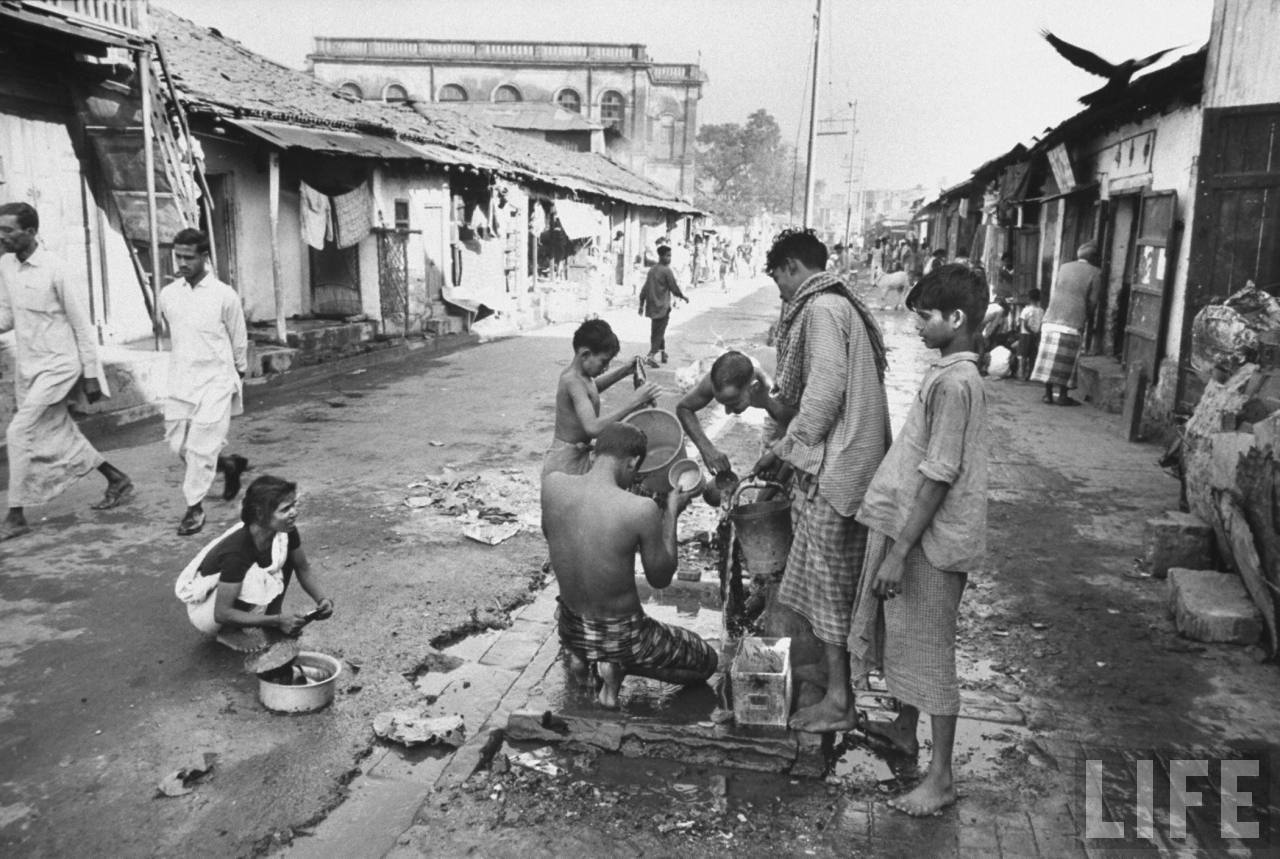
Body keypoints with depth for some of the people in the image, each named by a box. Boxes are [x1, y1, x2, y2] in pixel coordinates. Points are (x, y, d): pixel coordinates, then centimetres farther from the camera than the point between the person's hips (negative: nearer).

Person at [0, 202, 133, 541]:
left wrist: (91, 374, -10)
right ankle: (117, 480, 32)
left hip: (57, 366, -8)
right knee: (58, 435, 15)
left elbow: (81, 323, -11)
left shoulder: (54, 270, -16)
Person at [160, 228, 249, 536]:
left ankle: (194, 507, 6)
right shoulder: (168, 295, 5)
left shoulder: (224, 296, -7)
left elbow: (239, 343, 2)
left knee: (201, 447, -6)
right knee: (179, 445, 7)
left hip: (215, 382, -5)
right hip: (180, 381, 5)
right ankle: (230, 465, 32)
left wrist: (237, 380, 8)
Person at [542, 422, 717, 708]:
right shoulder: (641, 510, -27)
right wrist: (672, 512, -1)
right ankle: (618, 666, -2)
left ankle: (579, 658, 12)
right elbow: (661, 578, -10)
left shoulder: (551, 484, -14)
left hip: (569, 630, 5)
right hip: (620, 636, -5)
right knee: (707, 661, 20)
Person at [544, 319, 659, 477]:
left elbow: (593, 386, 30)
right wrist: (632, 403, -38)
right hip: (566, 465, -10)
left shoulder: (578, 375, 5)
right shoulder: (573, 381, -25)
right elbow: (593, 427, -37)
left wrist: (625, 370, 15)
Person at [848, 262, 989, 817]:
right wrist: (895, 543, 21)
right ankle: (904, 728, 41)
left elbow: (938, 476, -23)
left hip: (932, 541, -9)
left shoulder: (954, 382, -21)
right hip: (915, 529, 9)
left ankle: (941, 777, 13)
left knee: (930, 652, 0)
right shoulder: (950, 374, 9)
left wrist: (899, 552, -21)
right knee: (903, 635, 22)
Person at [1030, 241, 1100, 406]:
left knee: (1049, 357, 6)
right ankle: (1063, 395, 4)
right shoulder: (1095, 273, -1)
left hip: (1051, 319, 4)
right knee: (1066, 360, 1)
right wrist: (1088, 317, 13)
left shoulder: (1064, 267, 12)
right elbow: (1092, 301, -2)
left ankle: (1048, 393, 8)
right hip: (1073, 323, -4)